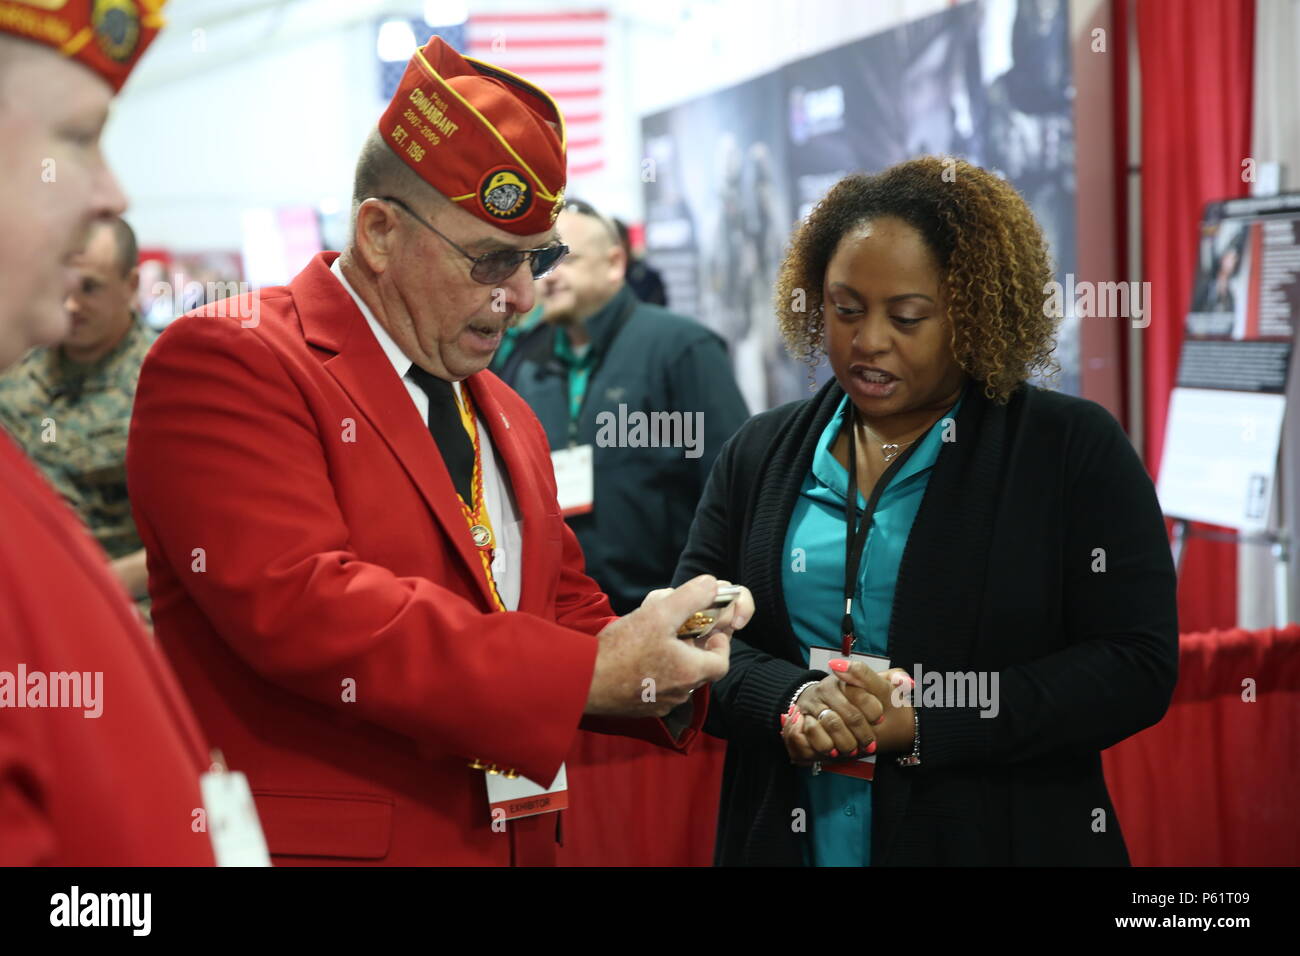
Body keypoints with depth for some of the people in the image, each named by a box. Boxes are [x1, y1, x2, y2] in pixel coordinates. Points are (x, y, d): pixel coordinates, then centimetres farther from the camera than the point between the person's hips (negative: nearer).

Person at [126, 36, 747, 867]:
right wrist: (589, 672, -22)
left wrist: (661, 667, -4)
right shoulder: (228, 363, -10)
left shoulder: (507, 416, 15)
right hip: (320, 841, -7)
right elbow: (297, 606, -22)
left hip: (515, 839, 7)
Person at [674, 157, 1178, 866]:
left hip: (999, 838, -3)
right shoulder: (761, 453, 6)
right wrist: (790, 700, -17)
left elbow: (1136, 666, -11)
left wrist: (923, 721, -20)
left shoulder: (1076, 449, -5)